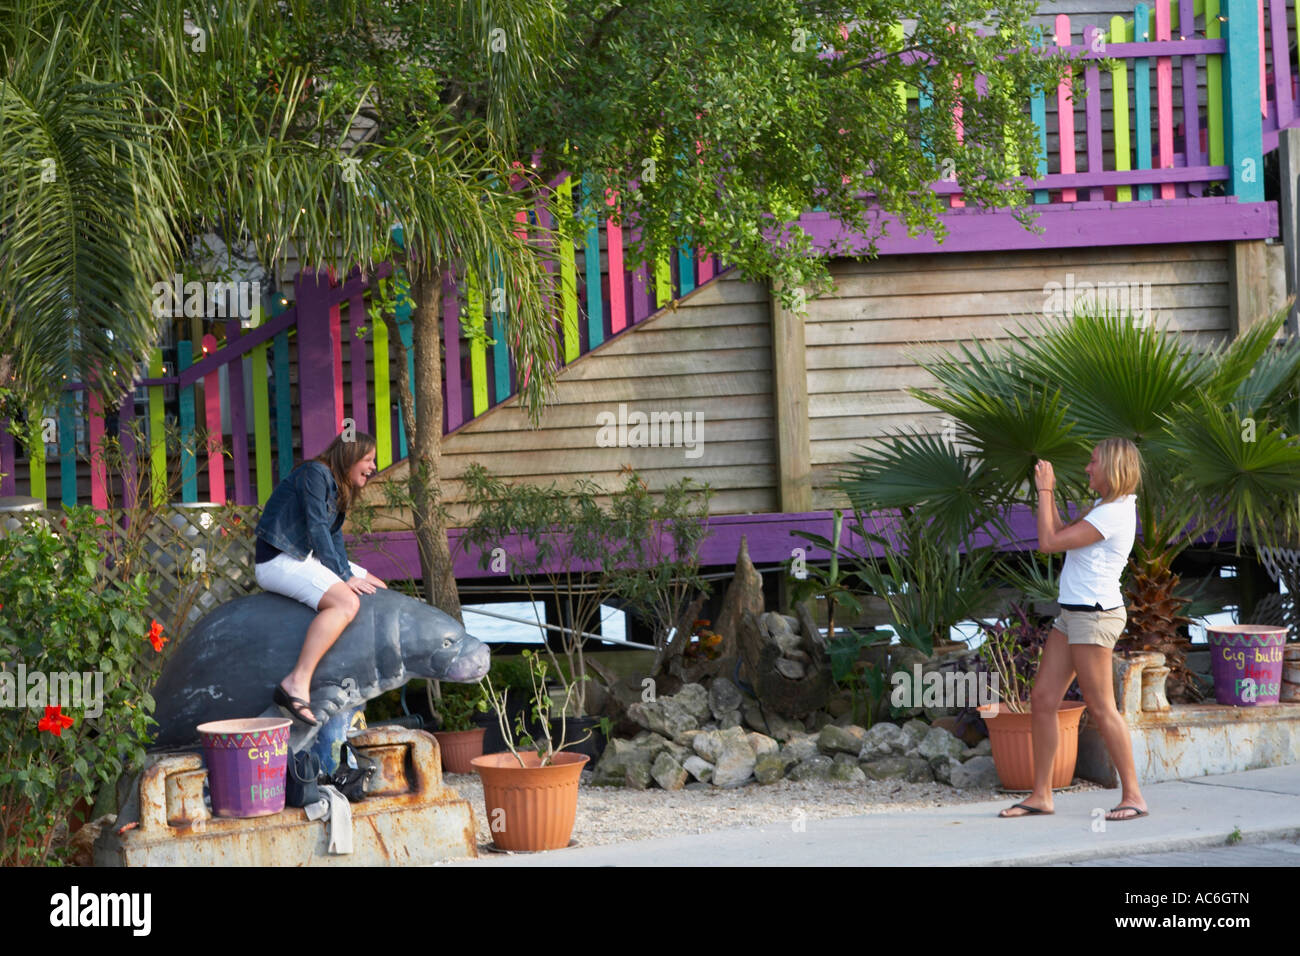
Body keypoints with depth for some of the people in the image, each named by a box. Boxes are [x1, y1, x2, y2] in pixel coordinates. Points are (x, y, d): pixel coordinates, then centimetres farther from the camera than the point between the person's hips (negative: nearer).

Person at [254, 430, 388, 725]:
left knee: (377, 590, 12)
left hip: (307, 558, 11)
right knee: (346, 602, -31)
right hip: (278, 561, -11)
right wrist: (344, 576, -18)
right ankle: (297, 682, -40)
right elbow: (317, 529, -19)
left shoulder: (340, 487, 17)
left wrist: (346, 571, 1)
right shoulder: (315, 474, -13)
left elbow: (333, 536, 17)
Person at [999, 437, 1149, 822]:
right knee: (1042, 699, 7)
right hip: (1073, 614, 10)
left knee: (1100, 707, -7)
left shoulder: (1113, 514, -17)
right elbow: (1061, 535, 21)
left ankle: (1133, 796, 0)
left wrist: (1044, 490, -10)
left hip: (1094, 616, -10)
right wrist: (1048, 491, 17)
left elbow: (1050, 542, -18)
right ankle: (1041, 794, 11)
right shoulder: (1104, 508, 15)